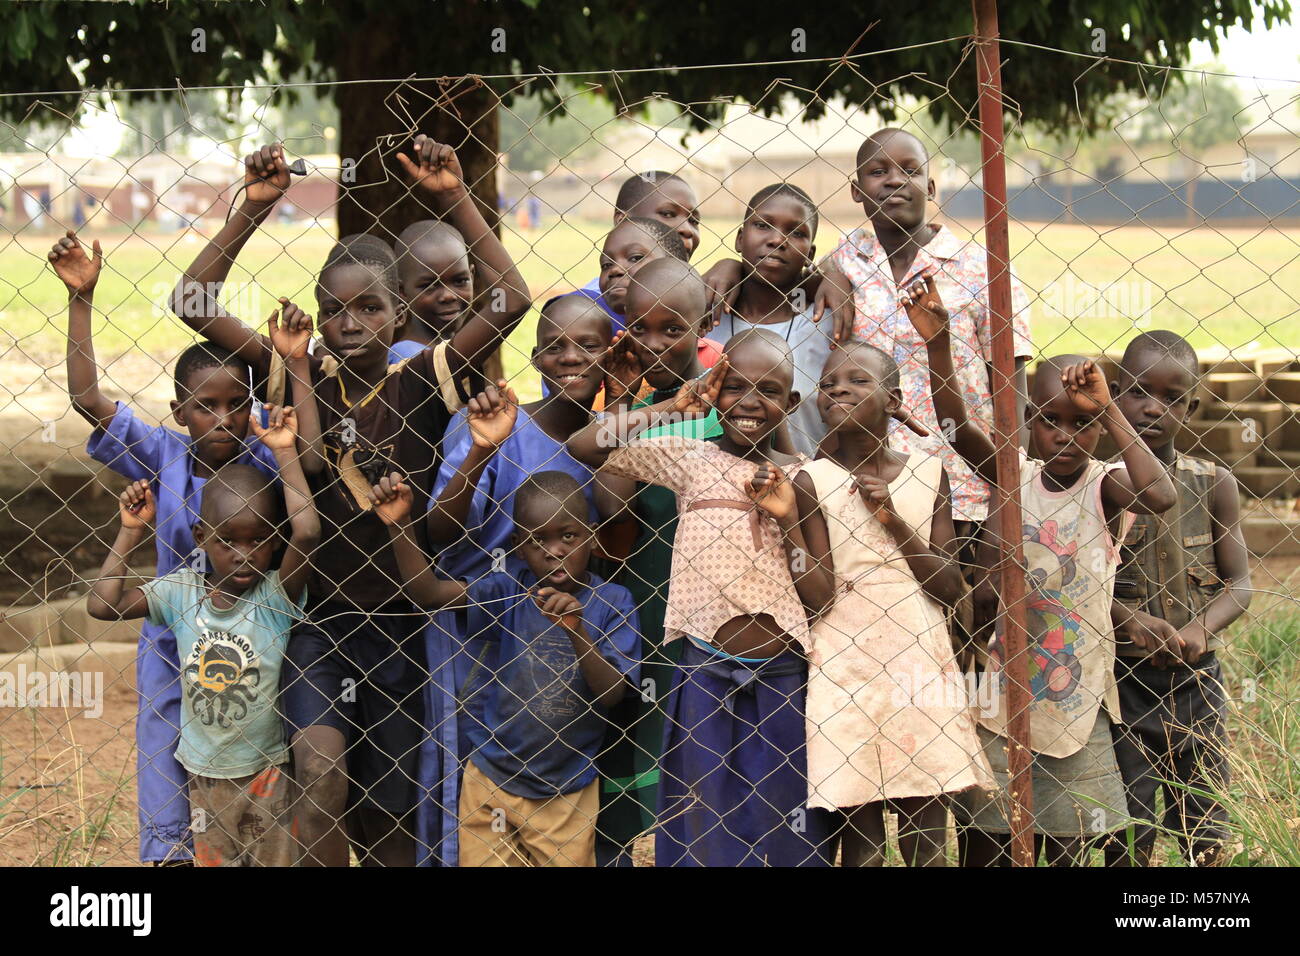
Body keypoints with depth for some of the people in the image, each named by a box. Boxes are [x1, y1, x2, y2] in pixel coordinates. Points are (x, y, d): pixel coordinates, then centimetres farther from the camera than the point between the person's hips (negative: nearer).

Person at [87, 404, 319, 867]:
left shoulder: (276, 594, -13)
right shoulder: (182, 591, -6)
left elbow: (307, 533, -30)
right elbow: (102, 604, -12)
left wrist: (285, 452, -25)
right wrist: (130, 533, -11)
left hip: (268, 772, -2)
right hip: (205, 773, 2)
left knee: (277, 860, 8)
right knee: (214, 860, 13)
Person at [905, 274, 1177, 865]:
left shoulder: (1104, 486, -9)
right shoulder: (1017, 477, 0)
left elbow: (1160, 496, -30)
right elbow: (956, 425, -14)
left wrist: (1106, 408, -29)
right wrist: (937, 344, -28)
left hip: (1076, 704, -2)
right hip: (1003, 700, 2)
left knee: (1063, 850, 9)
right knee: (983, 849, 6)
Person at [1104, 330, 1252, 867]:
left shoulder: (1214, 485, 3)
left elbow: (1238, 583, 3)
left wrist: (1202, 628, -16)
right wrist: (1127, 619, -23)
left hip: (1196, 680, 3)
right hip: (1123, 680, -3)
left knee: (1208, 837, 7)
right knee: (1129, 840, 0)